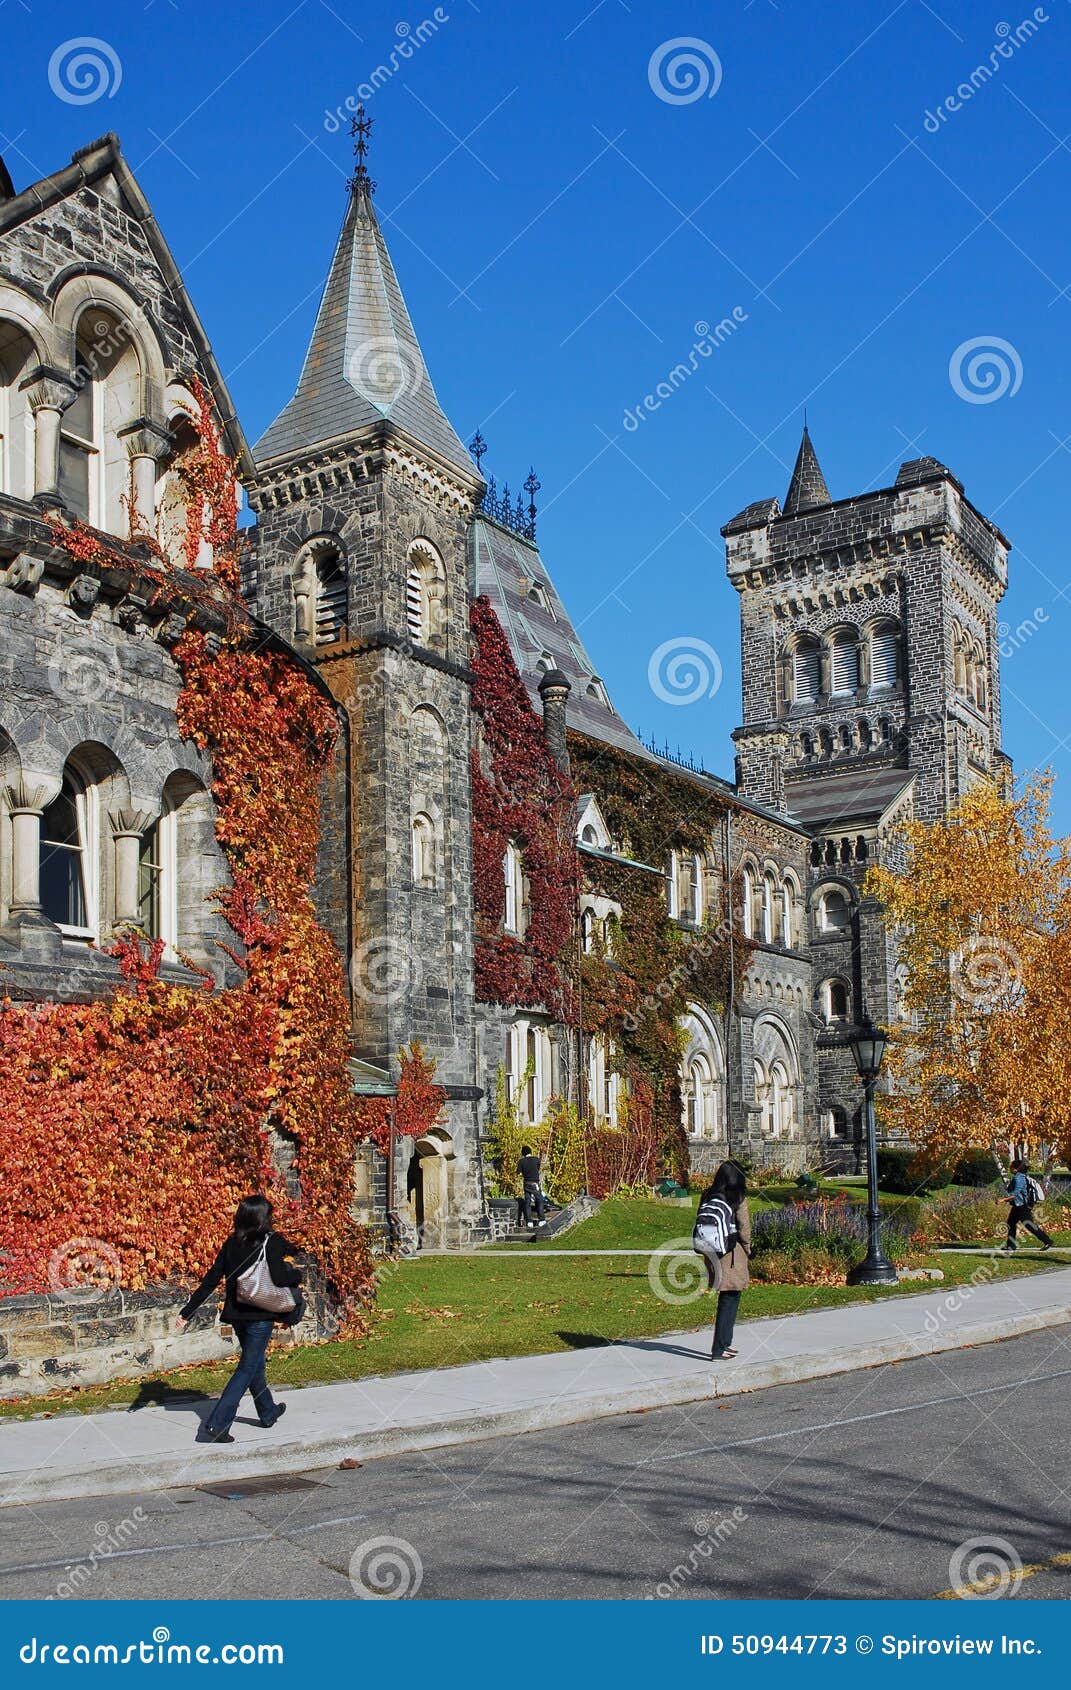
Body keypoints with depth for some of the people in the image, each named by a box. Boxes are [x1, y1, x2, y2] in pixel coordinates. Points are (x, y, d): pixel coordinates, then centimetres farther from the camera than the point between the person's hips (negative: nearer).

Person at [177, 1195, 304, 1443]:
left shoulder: (231, 1244, 3)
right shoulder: (271, 1242, -13)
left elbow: (211, 1280, 0)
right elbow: (279, 1278, -24)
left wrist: (187, 1312, 2)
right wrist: (298, 1275, -2)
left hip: (237, 1314, 6)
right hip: (260, 1315, -6)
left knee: (255, 1363, 24)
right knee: (247, 1369, 0)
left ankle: (268, 1412, 42)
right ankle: (216, 1427, -8)